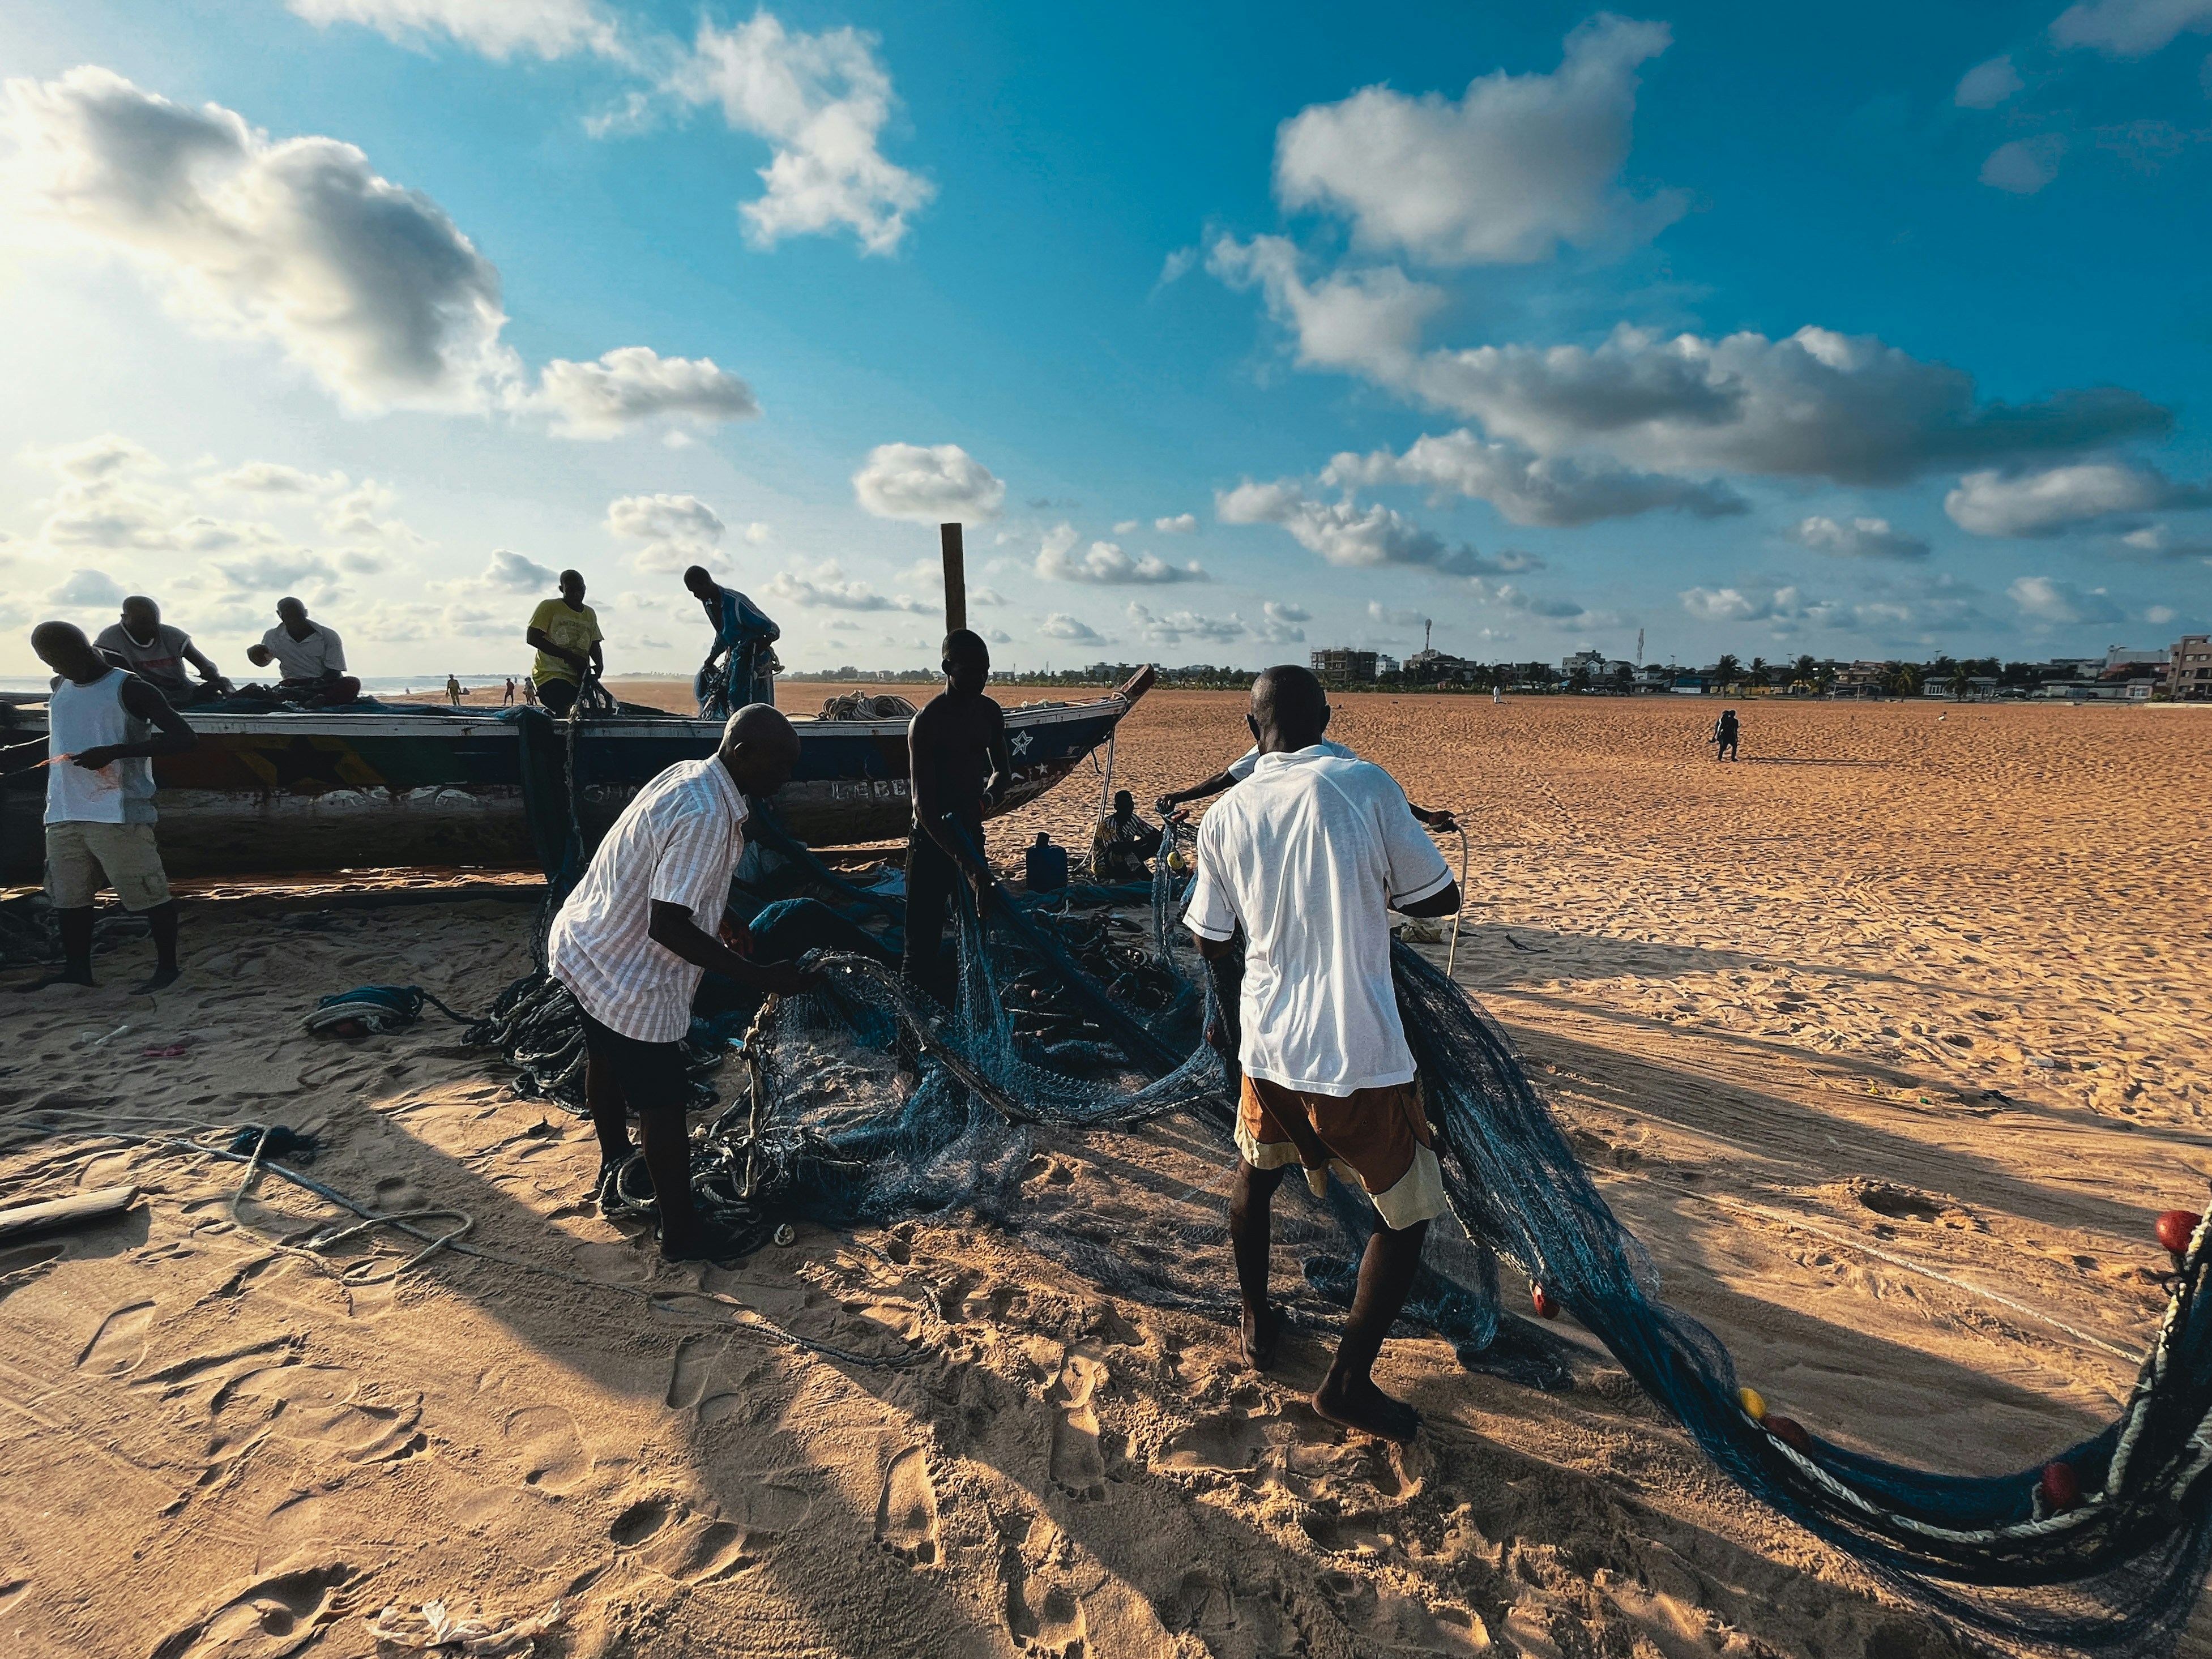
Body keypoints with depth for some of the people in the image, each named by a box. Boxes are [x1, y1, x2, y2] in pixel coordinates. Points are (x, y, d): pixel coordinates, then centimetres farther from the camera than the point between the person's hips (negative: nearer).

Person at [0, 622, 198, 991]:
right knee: (69, 895, 12)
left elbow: (185, 737, -16)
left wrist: (115, 752, -21)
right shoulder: (61, 689, 17)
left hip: (119, 814, -8)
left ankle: (167, 966, 4)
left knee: (147, 892, -5)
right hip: (64, 813, 8)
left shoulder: (129, 689, -6)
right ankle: (77, 968, 22)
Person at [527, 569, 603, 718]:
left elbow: (595, 646, 19)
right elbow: (532, 638, -7)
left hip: (580, 678, 6)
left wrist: (600, 665, -6)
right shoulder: (549, 607, 1)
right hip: (552, 674, -6)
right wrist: (571, 657, -15)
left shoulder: (590, 614, 18)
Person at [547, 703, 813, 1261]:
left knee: (607, 1063, 29)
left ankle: (614, 1172, 53)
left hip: (581, 946, 10)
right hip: (626, 979, -10)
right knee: (663, 1103, 4)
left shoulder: (688, 774, -1)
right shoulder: (705, 818, -31)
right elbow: (668, 926, -32)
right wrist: (757, 976, -28)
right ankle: (682, 1234, 21)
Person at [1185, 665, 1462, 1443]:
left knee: (1255, 1175, 30)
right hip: (1362, 1057, -3)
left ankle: (1257, 1324, 44)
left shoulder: (1224, 817, 0)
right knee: (1407, 1213, 17)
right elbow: (1440, 899, -2)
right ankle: (1349, 1381, 22)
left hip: (1268, 1047, 4)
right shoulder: (1367, 785, -10)